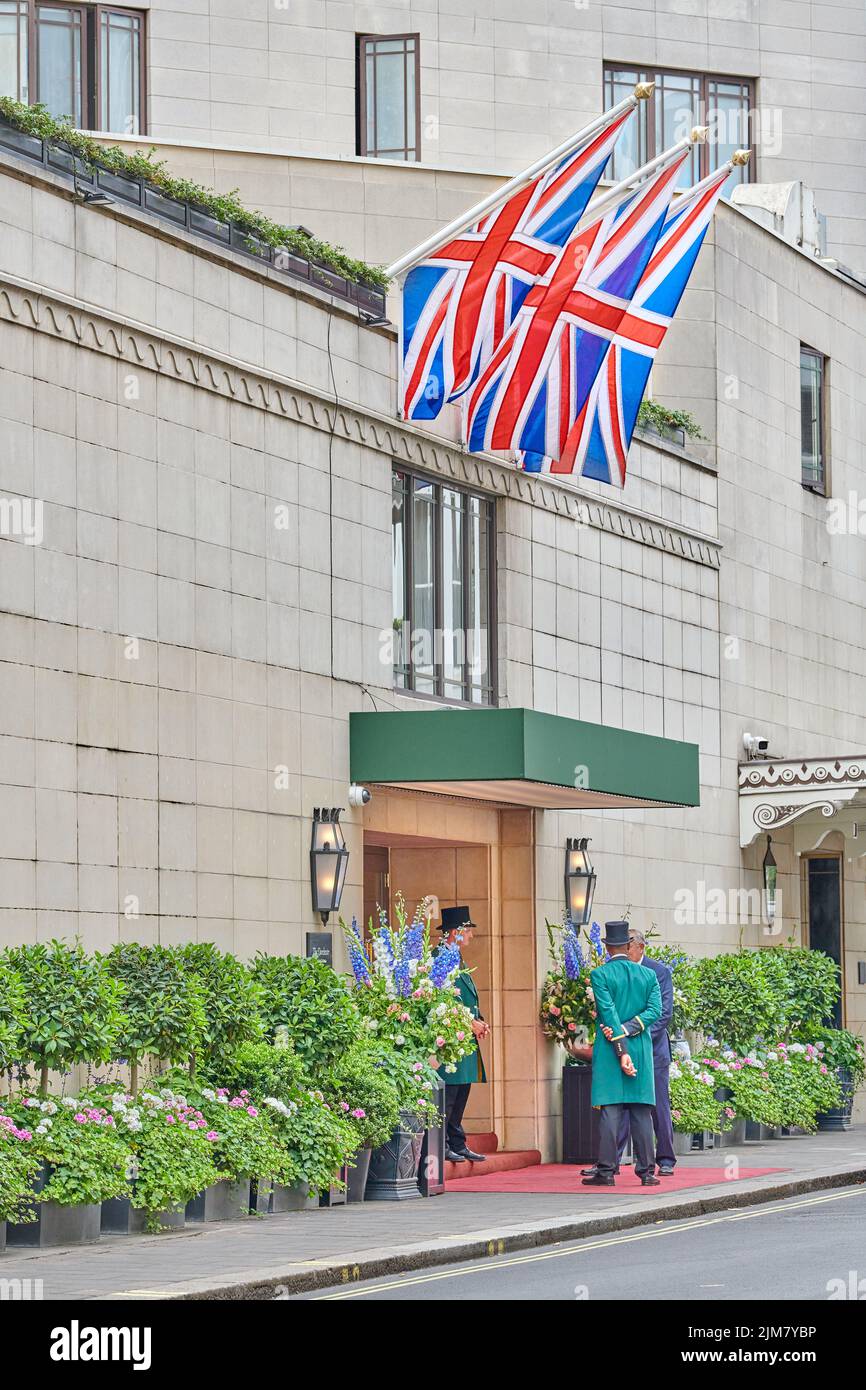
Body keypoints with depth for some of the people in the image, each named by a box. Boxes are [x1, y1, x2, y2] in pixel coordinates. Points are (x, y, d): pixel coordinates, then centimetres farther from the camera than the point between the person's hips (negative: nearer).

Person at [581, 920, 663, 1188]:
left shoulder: (600, 975, -4)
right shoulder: (648, 975, 7)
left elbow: (609, 1012, -11)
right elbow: (655, 1010, -4)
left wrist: (621, 1049, -13)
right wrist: (627, 1031, -8)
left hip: (609, 1050, -3)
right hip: (642, 1050, 3)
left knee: (610, 1111, -3)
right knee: (642, 1112, 5)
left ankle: (606, 1171, -5)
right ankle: (646, 1171, 4)